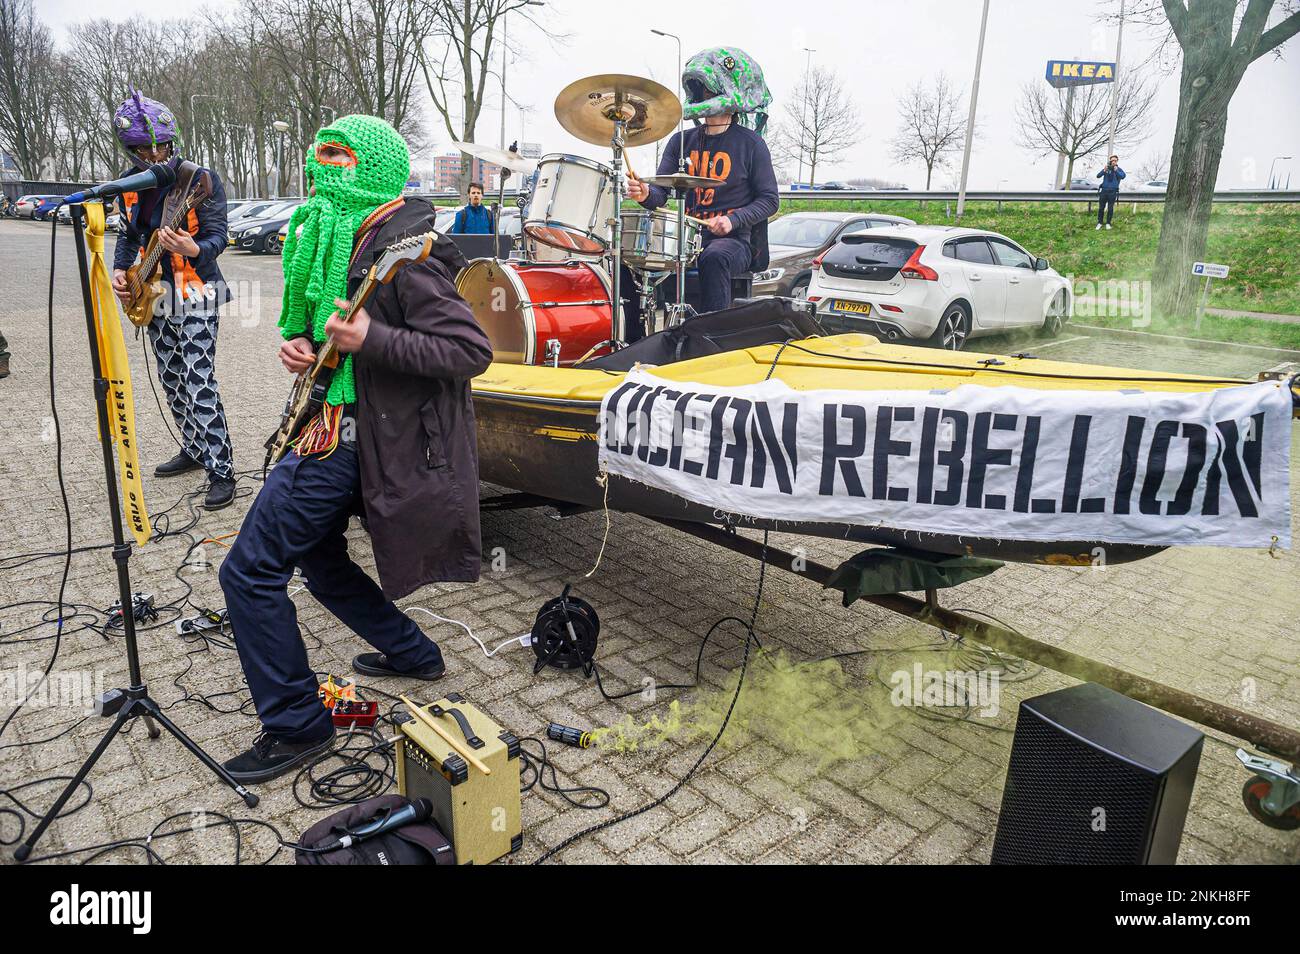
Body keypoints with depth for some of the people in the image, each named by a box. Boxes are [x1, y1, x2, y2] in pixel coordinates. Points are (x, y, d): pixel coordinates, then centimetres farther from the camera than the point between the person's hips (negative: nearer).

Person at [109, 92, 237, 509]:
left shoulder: (201, 179, -10)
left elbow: (218, 236, -14)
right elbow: (129, 234, 20)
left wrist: (194, 250, -36)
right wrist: (120, 270, 3)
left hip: (194, 295, -7)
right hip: (155, 297, 7)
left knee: (199, 385, -13)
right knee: (172, 382, 14)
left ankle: (221, 472, -10)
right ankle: (194, 450, 29)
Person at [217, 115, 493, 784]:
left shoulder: (400, 252, -18)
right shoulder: (334, 238, 12)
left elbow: (471, 350, -24)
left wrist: (370, 339, -29)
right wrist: (299, 343, 3)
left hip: (350, 434, -10)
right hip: (333, 422, 11)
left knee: (250, 571, -7)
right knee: (315, 552, 23)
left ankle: (296, 726, 7)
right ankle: (412, 654, 37)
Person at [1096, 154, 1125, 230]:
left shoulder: (1119, 169, 5)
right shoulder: (1106, 168, 8)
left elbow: (1123, 176, -13)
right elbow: (1098, 176, -2)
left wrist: (1116, 170, -23)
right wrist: (1104, 171, -18)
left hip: (1113, 192, -1)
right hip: (1104, 190, 1)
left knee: (1110, 208, 1)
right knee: (1101, 207, 2)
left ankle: (1108, 223, 9)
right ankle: (1099, 222, 12)